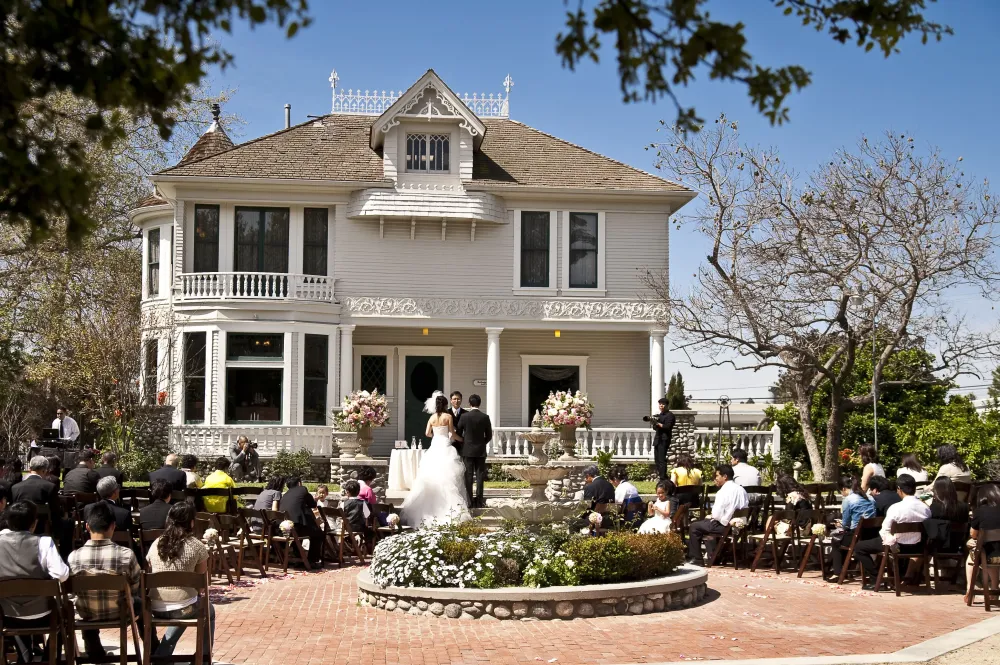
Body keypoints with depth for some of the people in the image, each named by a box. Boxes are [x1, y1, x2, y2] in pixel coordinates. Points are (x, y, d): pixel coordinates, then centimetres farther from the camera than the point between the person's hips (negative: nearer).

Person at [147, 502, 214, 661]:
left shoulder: (156, 544, 2)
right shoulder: (197, 546, -8)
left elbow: (149, 572, 13)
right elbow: (202, 576, 1)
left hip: (156, 609, 4)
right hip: (183, 608, -4)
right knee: (209, 611, 30)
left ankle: (160, 656, 32)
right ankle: (204, 659, 36)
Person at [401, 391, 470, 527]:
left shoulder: (432, 418, 5)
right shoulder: (448, 417, -6)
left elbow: (427, 433, 6)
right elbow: (452, 434, -6)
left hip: (434, 449, 4)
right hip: (446, 449, -4)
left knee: (431, 478, 8)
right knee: (447, 478, -3)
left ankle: (431, 507, 11)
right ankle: (451, 508, -7)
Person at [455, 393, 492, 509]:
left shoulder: (464, 416, -8)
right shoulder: (485, 417, -3)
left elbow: (458, 432, 1)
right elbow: (489, 436, 2)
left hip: (467, 450, -1)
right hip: (481, 451, 1)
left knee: (468, 475, 2)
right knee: (480, 475, 5)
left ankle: (470, 501, 1)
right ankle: (479, 500, 5)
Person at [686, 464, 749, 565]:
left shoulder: (724, 491, -18)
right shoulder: (741, 489, 6)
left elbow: (716, 514, -24)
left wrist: (712, 517, 1)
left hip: (725, 526, -9)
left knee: (694, 527, 8)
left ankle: (695, 559, 14)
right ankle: (711, 555, 34)